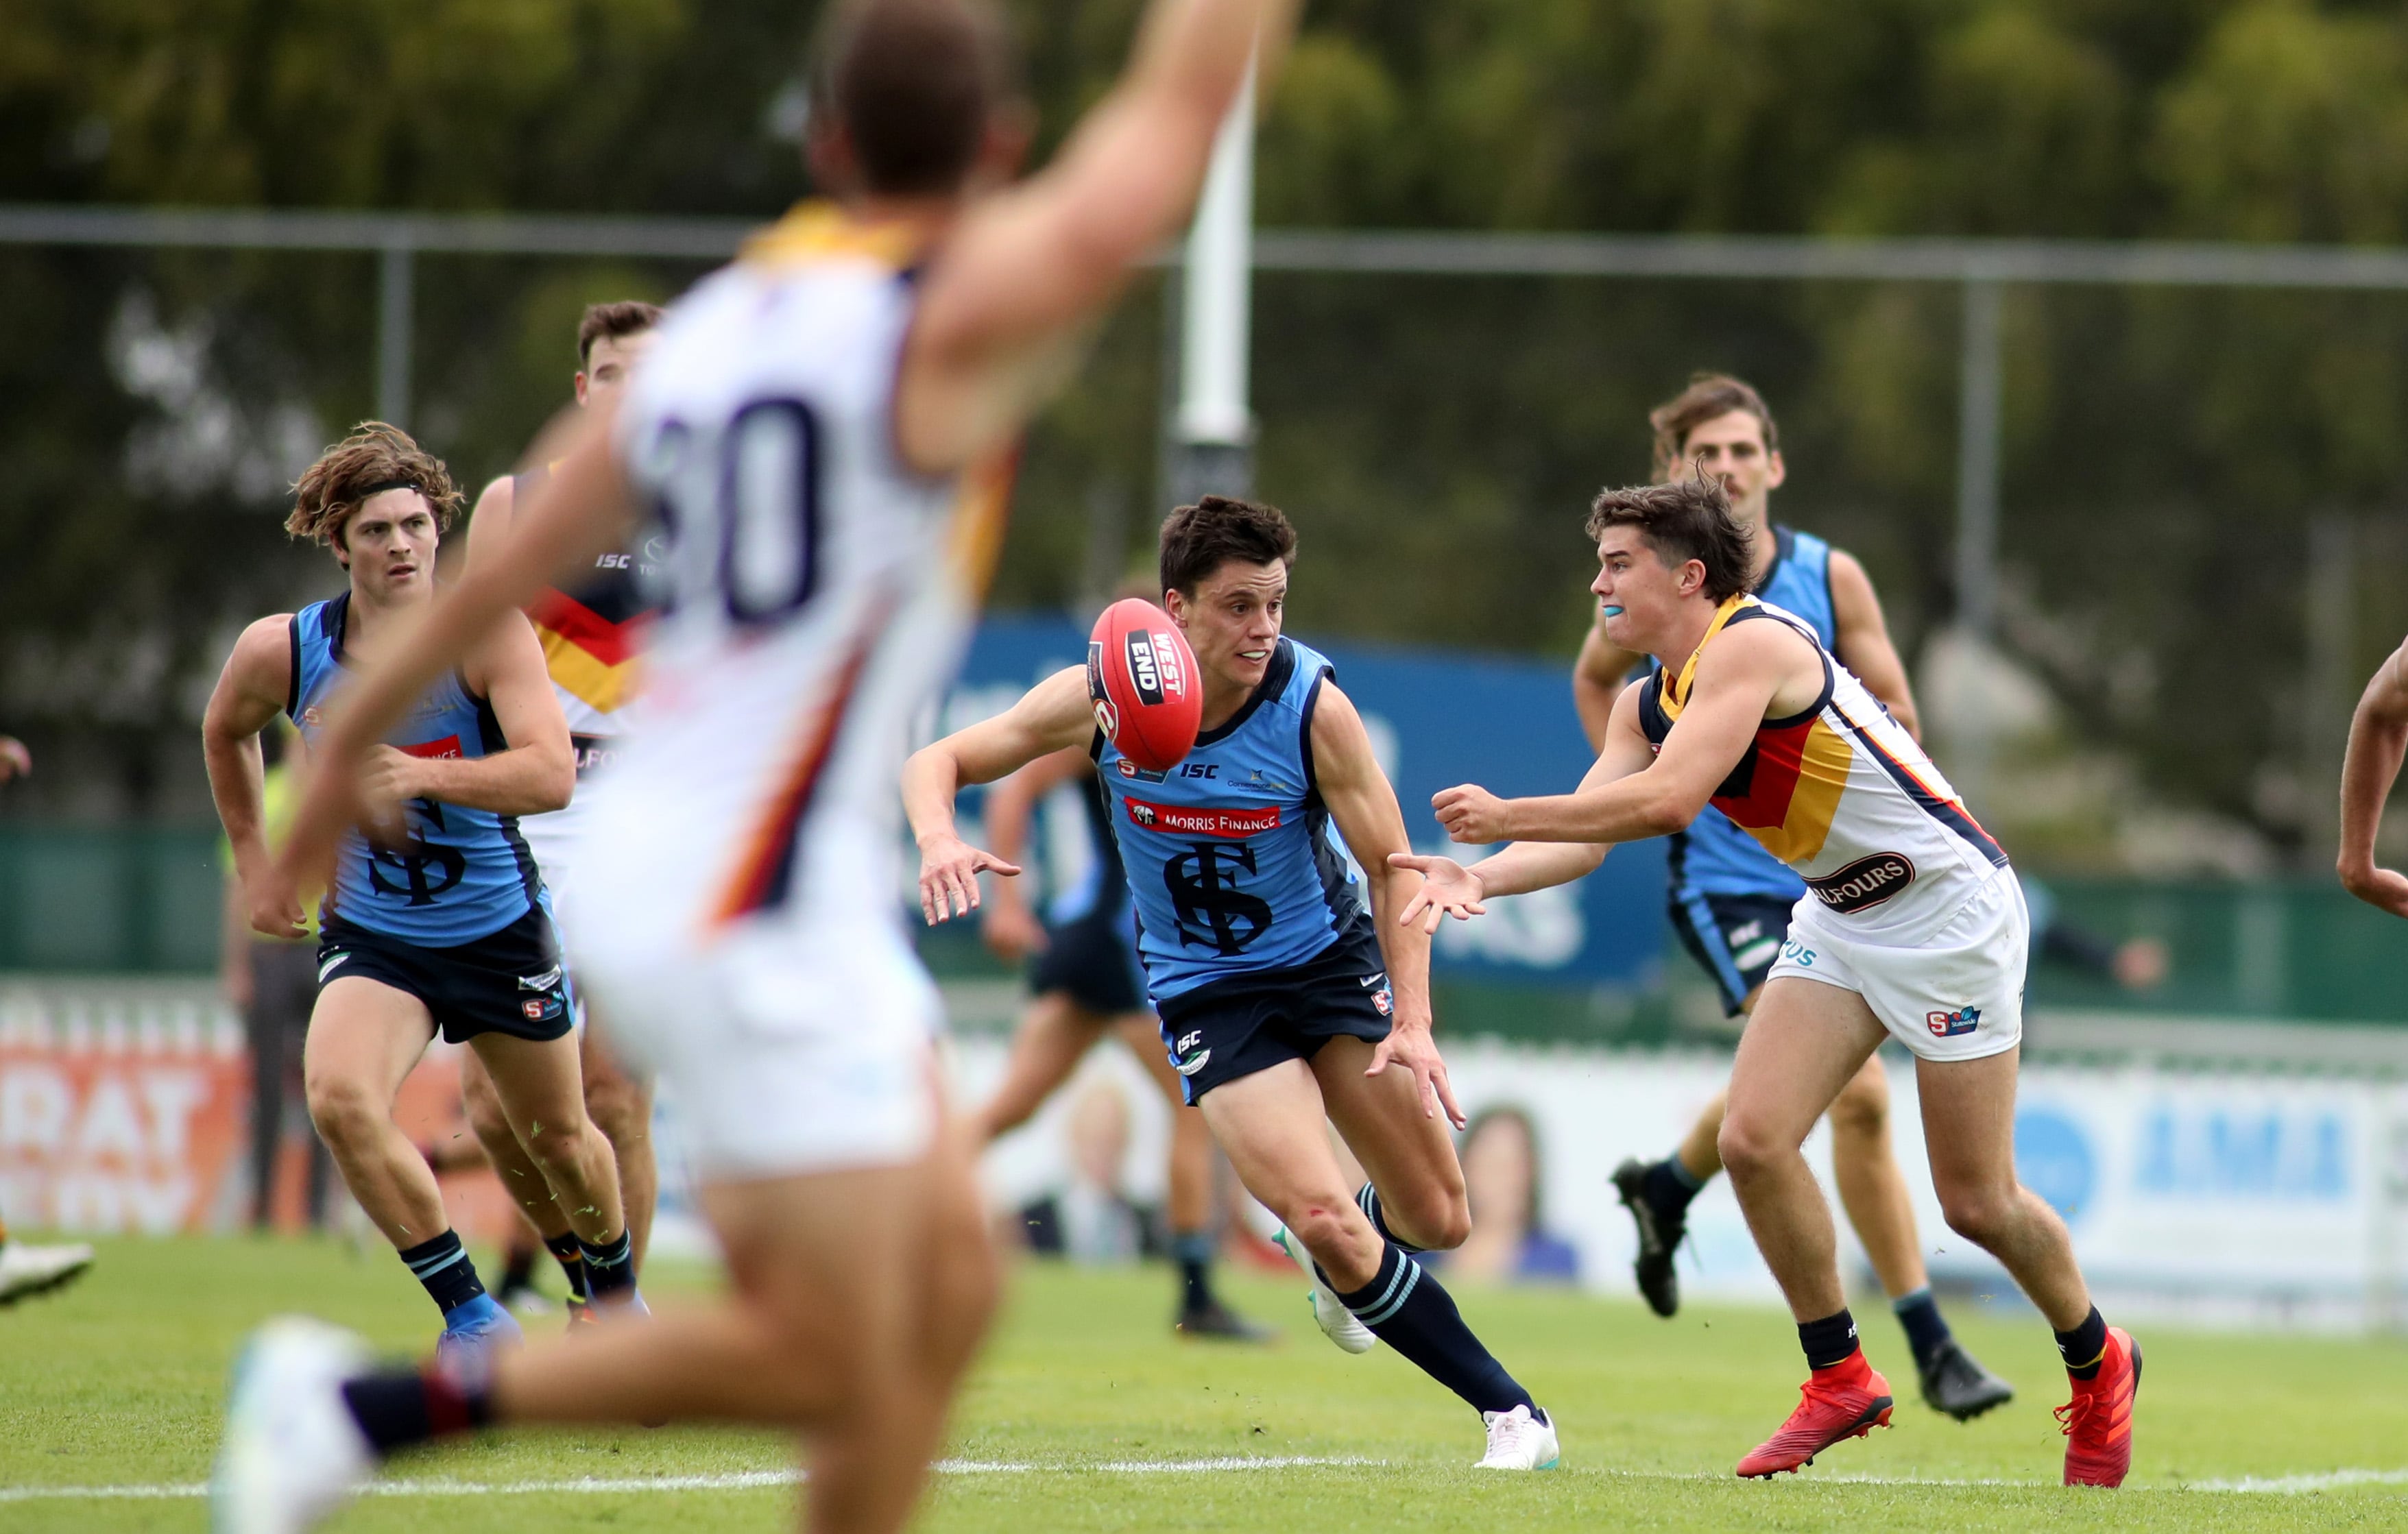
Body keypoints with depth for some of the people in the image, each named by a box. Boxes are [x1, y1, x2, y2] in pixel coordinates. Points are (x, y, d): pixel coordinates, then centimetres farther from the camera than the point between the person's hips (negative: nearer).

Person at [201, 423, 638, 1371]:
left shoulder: (485, 635, -18)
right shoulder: (282, 652, -9)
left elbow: (551, 775, -31)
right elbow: (226, 730, 15)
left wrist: (425, 776, -43)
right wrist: (253, 861, 13)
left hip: (499, 928, -1)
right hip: (370, 933, 1)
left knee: (559, 1141, 14)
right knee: (339, 1097, -27)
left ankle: (615, 1289, 46)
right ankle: (470, 1315, -13)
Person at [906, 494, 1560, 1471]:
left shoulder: (1312, 707, -20)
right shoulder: (1102, 696, -17)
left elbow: (1395, 865, -12)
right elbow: (936, 762, -9)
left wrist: (1413, 1022, -22)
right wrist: (940, 840, -32)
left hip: (1332, 958, 1)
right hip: (1204, 988, -1)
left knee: (1436, 1220, 1)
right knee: (1322, 1217, -19)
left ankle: (1331, 1253, 39)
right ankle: (1508, 1409, -5)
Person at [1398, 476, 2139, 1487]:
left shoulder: (1751, 645, -23)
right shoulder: (1645, 703, 5)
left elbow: (1667, 801, -33)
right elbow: (1582, 836, -1)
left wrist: (1508, 815, -27)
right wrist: (1482, 876, -21)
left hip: (1948, 902, -8)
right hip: (1839, 918, 8)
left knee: (1976, 1201, -2)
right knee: (1754, 1139, -9)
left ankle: (2098, 1365, 25)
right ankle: (1840, 1379, 5)